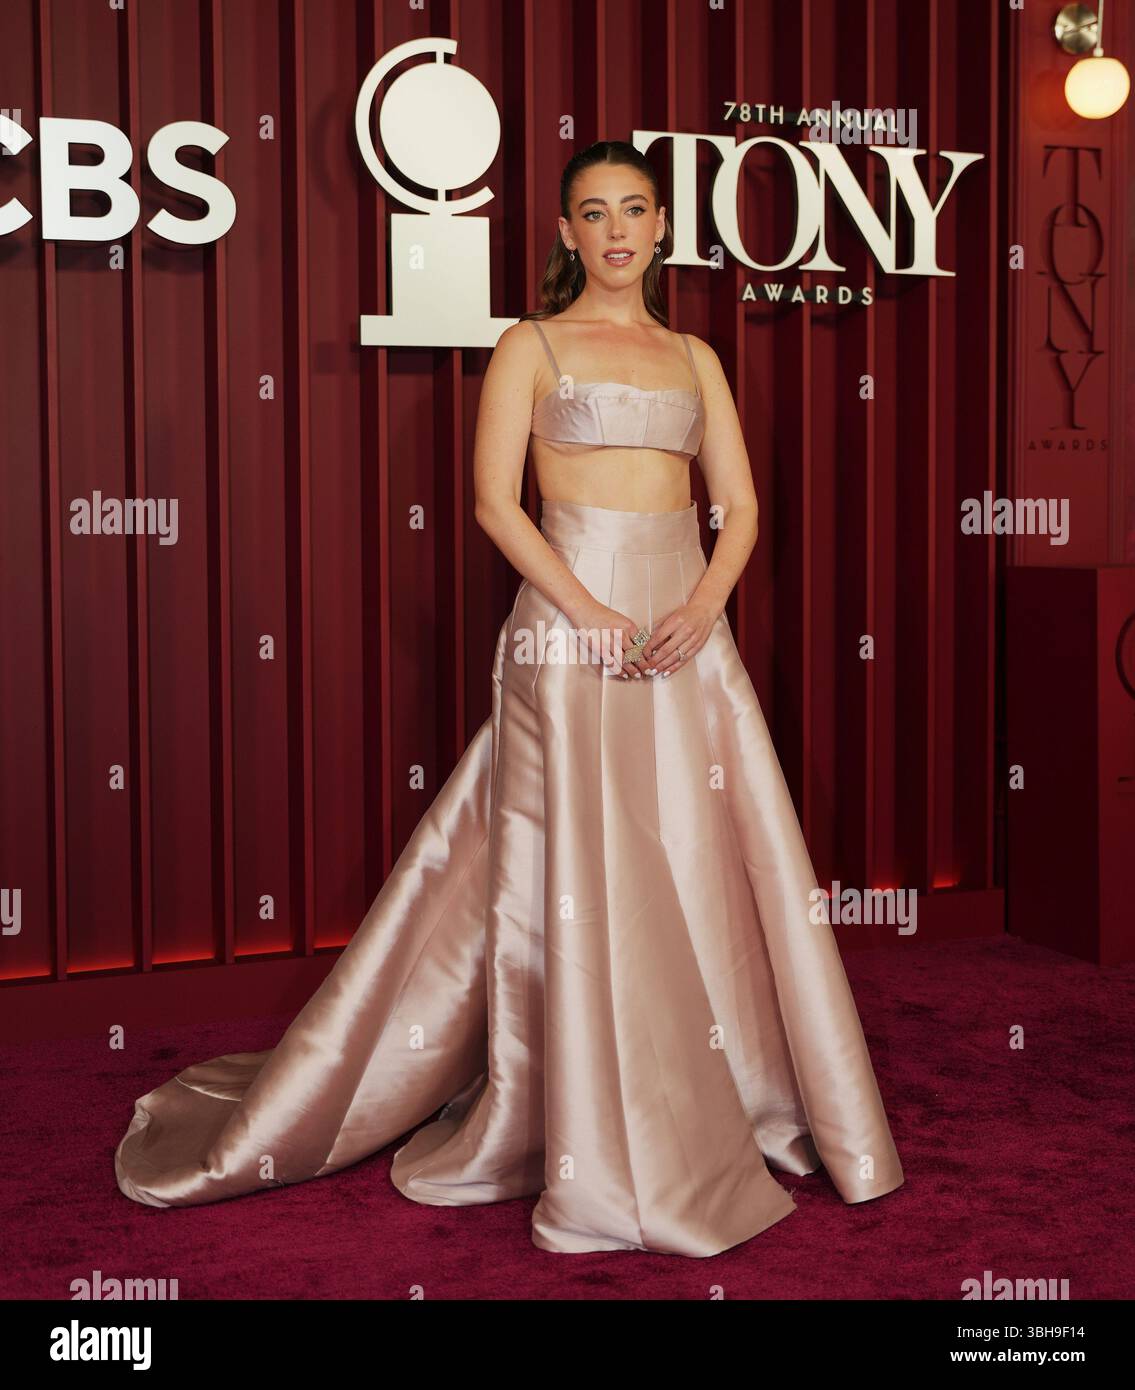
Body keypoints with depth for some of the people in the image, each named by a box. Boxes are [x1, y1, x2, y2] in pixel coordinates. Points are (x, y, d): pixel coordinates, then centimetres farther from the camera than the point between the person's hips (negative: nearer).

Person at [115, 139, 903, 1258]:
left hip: (687, 625, 4)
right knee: (576, 875, -4)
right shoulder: (531, 346, 4)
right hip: (568, 618, -4)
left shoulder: (694, 357, 16)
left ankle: (730, 1106, 22)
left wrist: (702, 607, -9)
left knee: (705, 864, 5)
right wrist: (592, 614, -16)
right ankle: (602, 1158, 6)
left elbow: (740, 506, 10)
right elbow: (495, 498, -7)